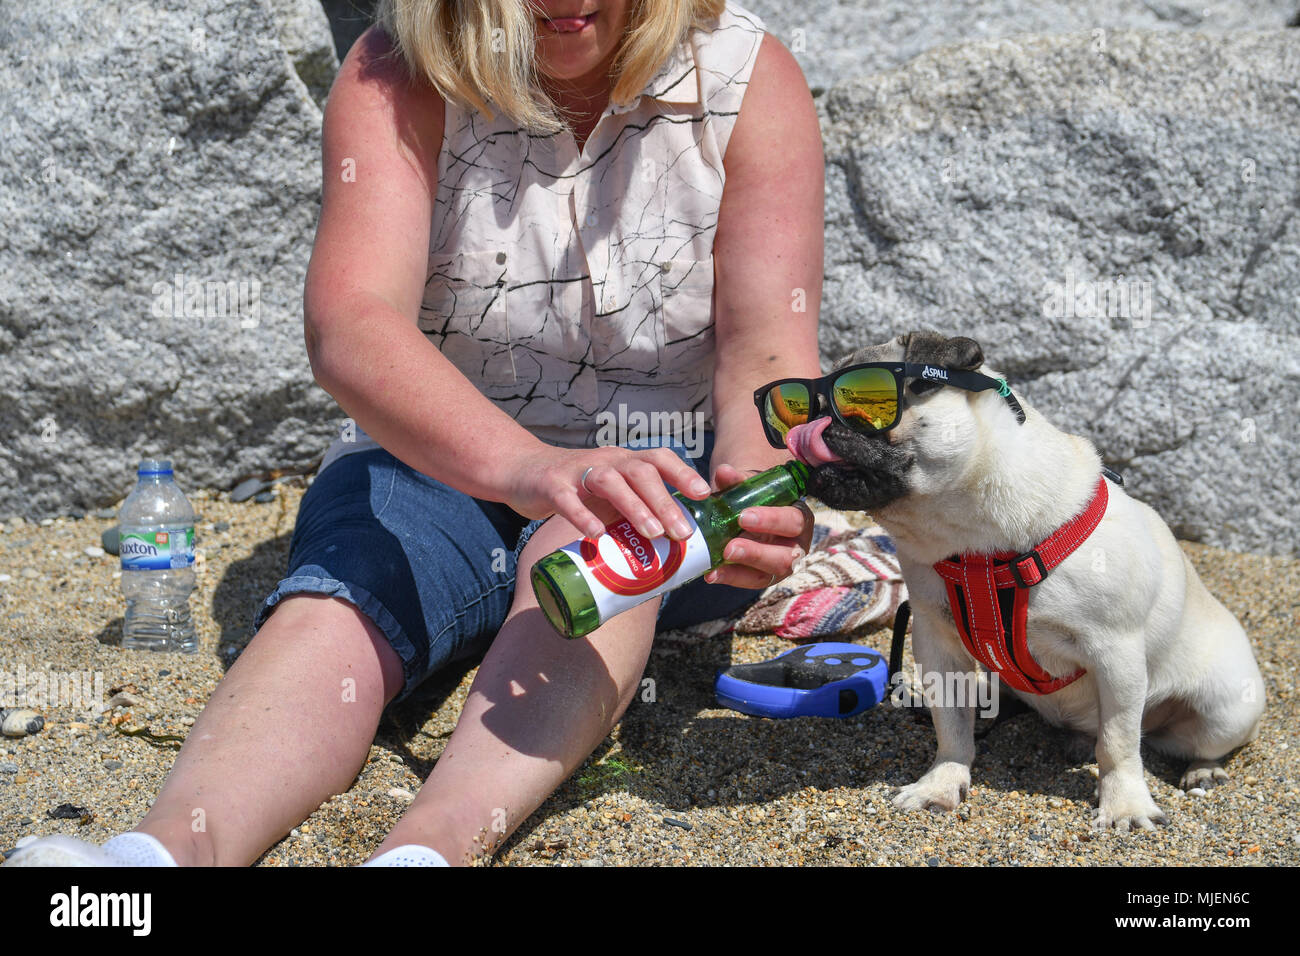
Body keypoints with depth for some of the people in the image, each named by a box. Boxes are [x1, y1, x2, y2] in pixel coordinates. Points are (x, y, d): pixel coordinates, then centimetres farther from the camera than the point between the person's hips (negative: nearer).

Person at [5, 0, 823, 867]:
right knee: (339, 608, -31)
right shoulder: (398, 79, -12)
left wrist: (755, 480, -41)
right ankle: (167, 848, -55)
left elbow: (769, 353, -16)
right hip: (440, 462, 1)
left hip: (668, 466, 0)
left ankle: (435, 841, -57)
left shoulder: (752, 81, -8)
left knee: (594, 548, -35)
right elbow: (347, 325, -28)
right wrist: (526, 466, -47)